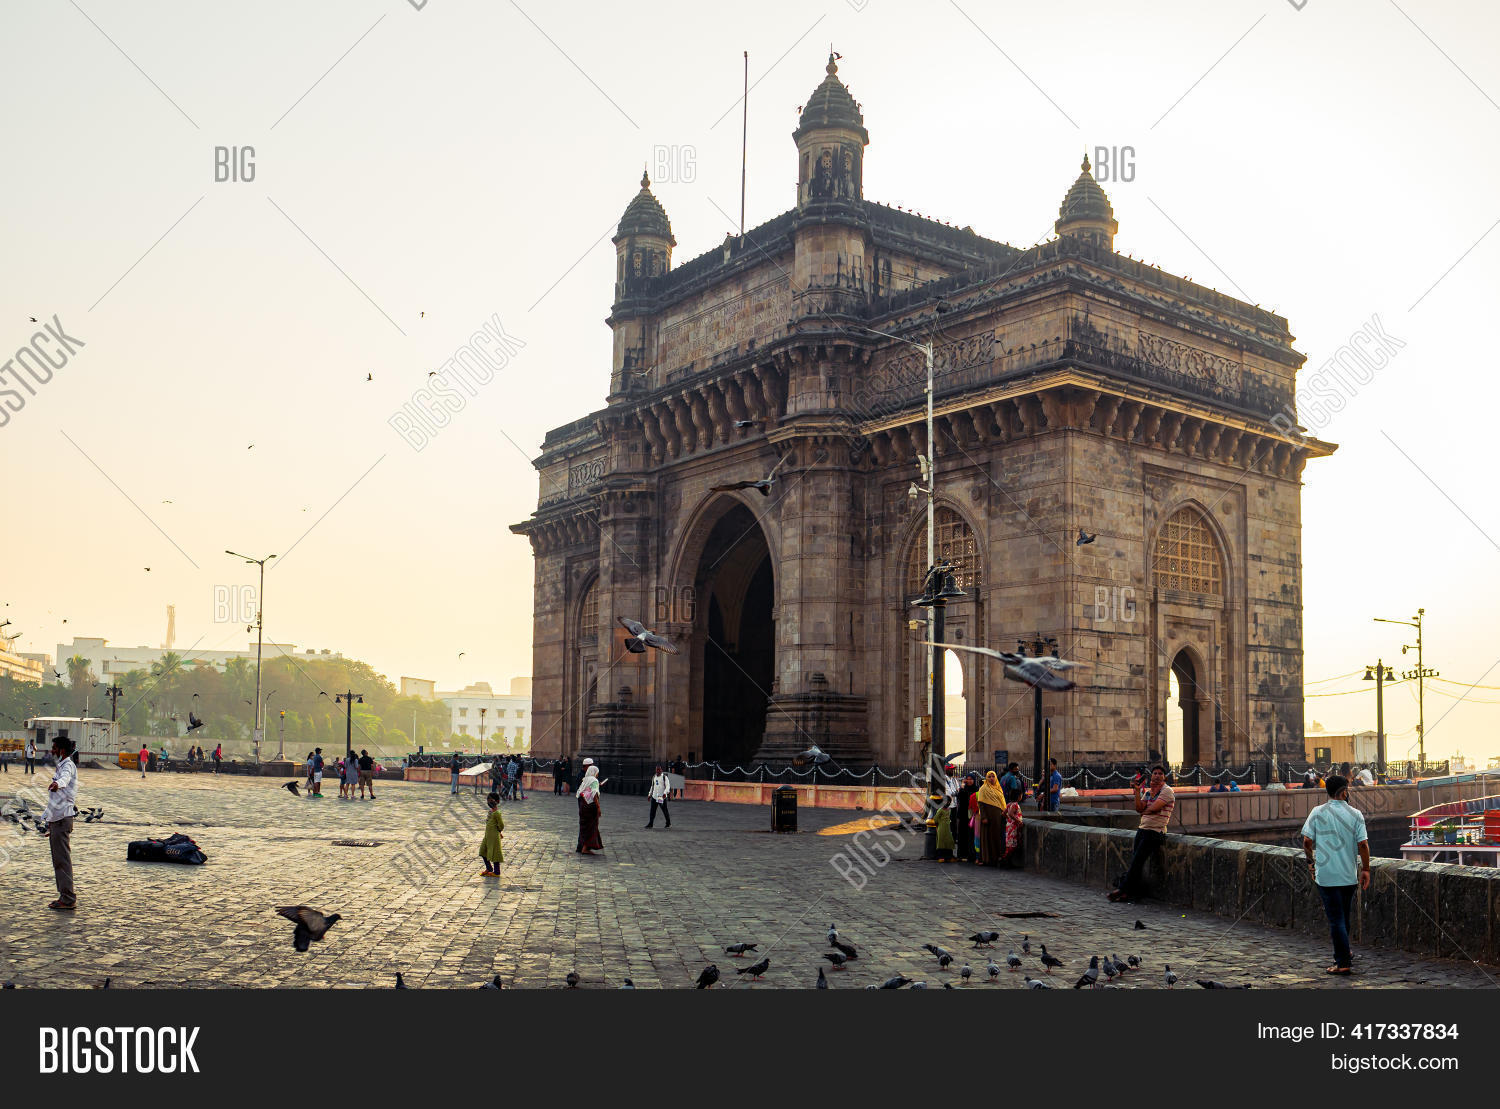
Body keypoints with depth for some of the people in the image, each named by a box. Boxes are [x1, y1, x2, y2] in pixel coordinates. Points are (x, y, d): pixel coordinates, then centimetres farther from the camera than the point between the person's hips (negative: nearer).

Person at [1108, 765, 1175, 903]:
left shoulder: (1167, 791, -6)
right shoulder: (1148, 792, 17)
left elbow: (1154, 808, -16)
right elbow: (1139, 809, 3)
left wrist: (1144, 812, 3)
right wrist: (1137, 791, -3)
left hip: (1155, 832, -7)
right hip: (1142, 829, 7)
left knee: (1137, 860, -9)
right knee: (1135, 860, 1)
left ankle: (1124, 890, -4)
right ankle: (1134, 892, 6)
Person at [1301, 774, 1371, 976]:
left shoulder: (1318, 813, -4)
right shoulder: (1355, 814, -3)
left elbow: (1307, 841, -6)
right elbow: (1363, 844, -7)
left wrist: (1311, 861, 9)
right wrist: (1365, 869, 2)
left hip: (1326, 875, -2)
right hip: (1349, 875, 2)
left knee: (1335, 919, 0)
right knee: (1344, 916, 20)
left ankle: (1343, 963, -2)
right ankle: (1344, 954, 34)